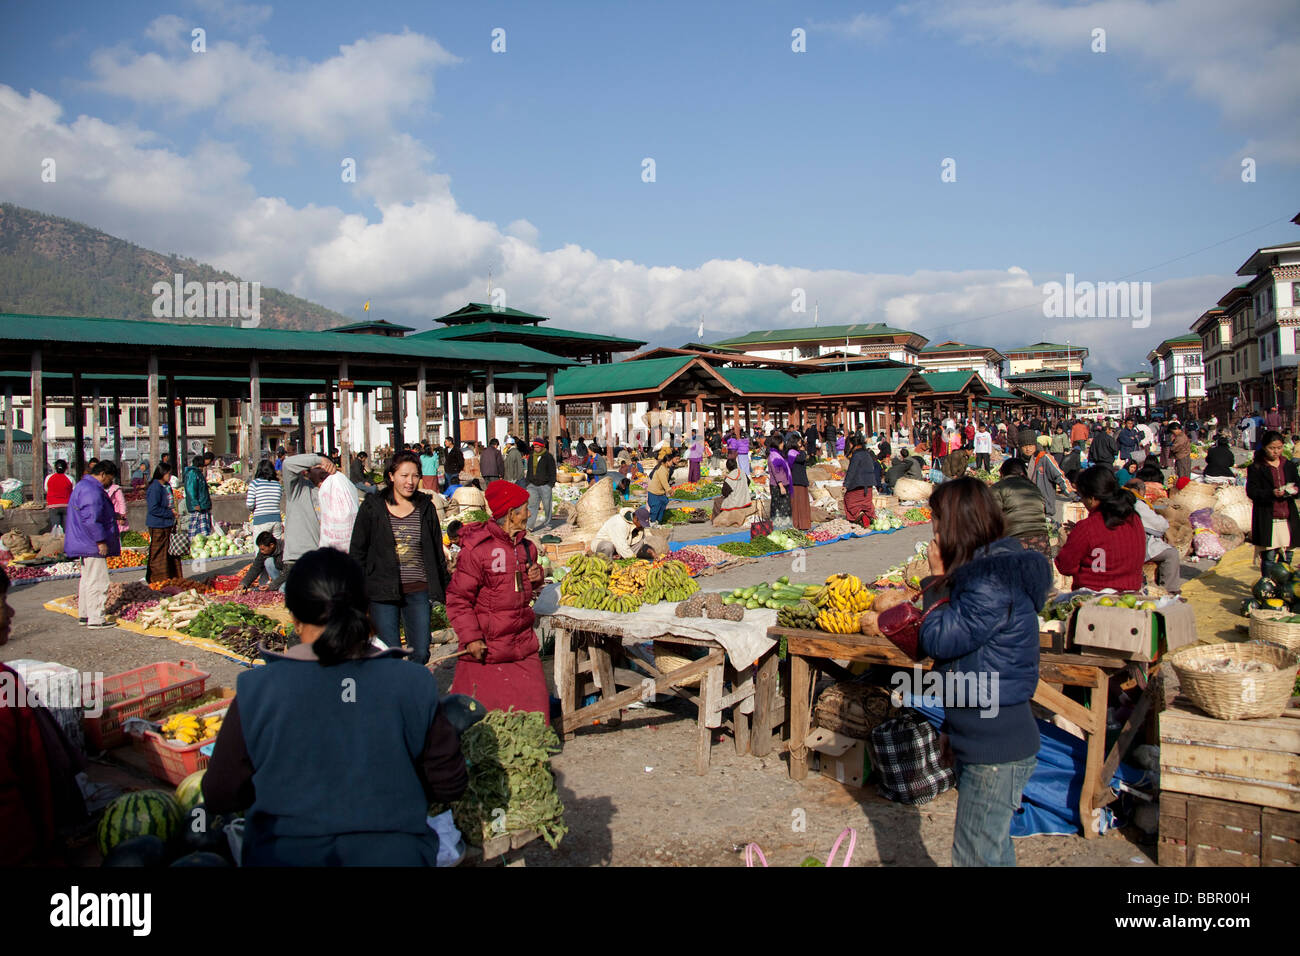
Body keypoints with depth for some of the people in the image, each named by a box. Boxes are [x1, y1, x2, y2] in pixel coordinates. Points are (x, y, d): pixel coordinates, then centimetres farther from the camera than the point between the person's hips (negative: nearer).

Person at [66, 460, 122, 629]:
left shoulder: (83, 485, 17)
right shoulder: (92, 491, -20)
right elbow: (91, 520, -25)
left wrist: (114, 515, 23)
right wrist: (101, 541, -23)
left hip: (84, 544, 12)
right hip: (93, 545, -12)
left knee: (87, 580, 19)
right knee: (97, 582, -7)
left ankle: (84, 614, 27)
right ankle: (96, 619, -5)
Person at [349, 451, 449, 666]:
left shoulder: (426, 508, 6)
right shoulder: (372, 507, 0)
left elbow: (437, 551, 12)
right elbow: (357, 551, 4)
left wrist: (445, 586, 10)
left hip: (418, 591, 2)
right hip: (383, 591, -2)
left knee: (421, 653, 3)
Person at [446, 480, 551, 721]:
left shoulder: (526, 547, 9)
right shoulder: (476, 549, -14)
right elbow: (458, 597, -10)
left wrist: (538, 575, 4)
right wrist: (470, 637, -15)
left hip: (523, 644, 6)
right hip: (485, 647, -6)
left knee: (533, 704, 7)